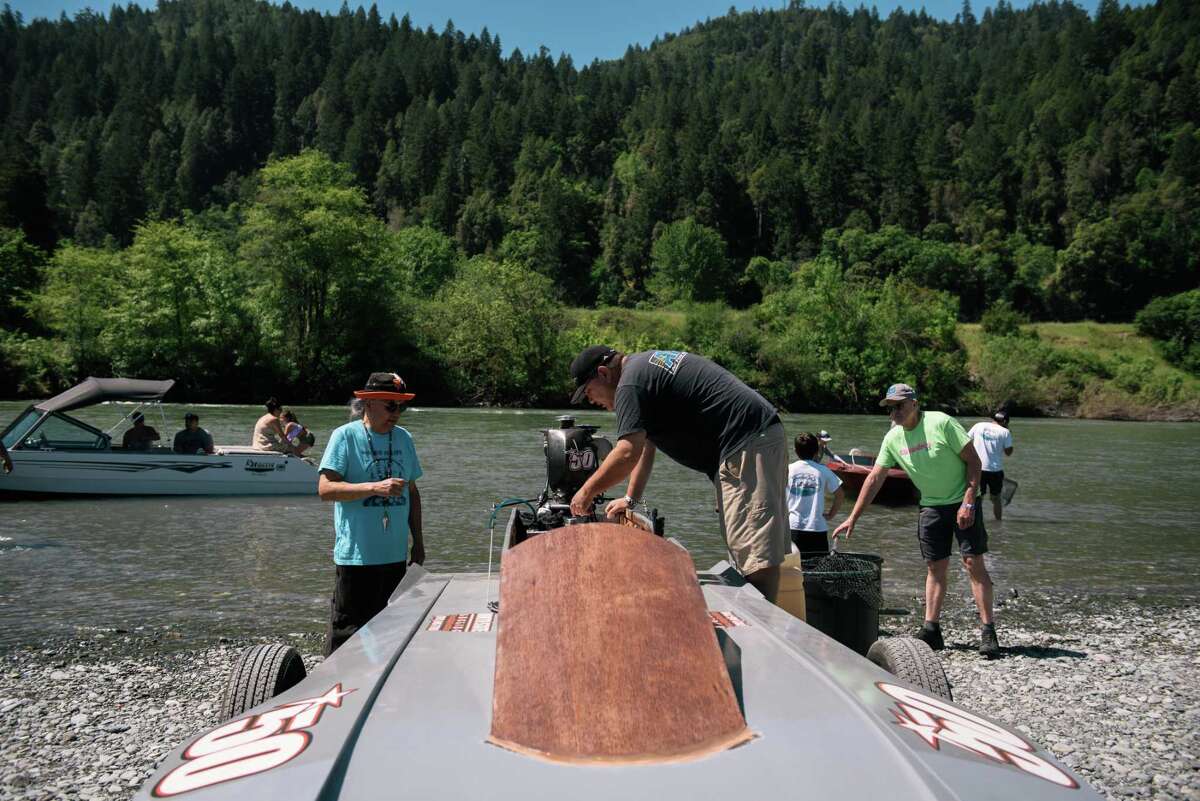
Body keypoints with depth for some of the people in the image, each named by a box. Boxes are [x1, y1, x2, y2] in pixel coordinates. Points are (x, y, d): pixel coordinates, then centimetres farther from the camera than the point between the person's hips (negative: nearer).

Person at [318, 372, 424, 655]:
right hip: (356, 555, -5)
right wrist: (375, 487, -24)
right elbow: (325, 489, -15)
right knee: (347, 631, 1)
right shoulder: (345, 436, -6)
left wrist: (418, 542, 14)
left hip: (396, 555, 5)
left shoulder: (404, 438, 10)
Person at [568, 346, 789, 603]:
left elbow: (628, 453, -20)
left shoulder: (631, 384, -12)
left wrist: (587, 491, -6)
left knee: (757, 552, -12)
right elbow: (645, 445, 25)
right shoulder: (646, 365, 21)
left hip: (747, 447, -11)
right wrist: (631, 499, 24)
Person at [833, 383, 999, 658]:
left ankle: (988, 632, -2)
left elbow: (973, 460, -14)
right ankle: (931, 630, 10)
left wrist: (968, 503, -20)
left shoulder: (941, 423, -17)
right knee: (935, 568, 6)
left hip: (962, 502, -5)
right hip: (931, 506, 5)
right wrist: (853, 518, 0)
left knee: (974, 563, -8)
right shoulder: (892, 438, -1)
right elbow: (875, 479, 3)